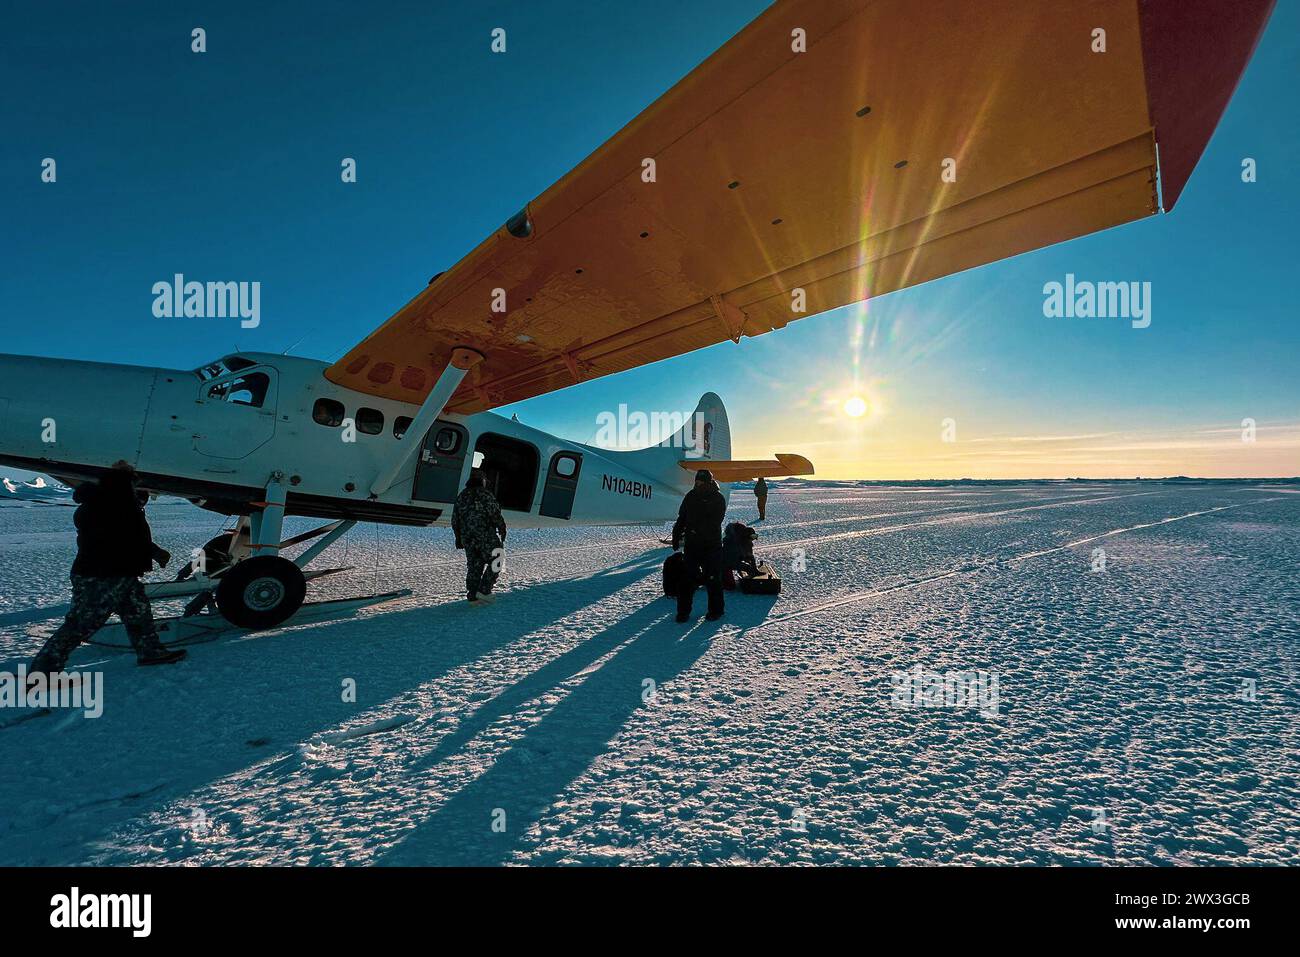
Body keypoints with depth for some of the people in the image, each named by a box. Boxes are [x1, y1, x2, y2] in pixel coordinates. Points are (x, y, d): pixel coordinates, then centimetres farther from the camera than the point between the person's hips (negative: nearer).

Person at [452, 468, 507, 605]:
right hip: (486, 536, -7)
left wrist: (459, 538, 21)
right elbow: (495, 515, -14)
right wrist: (502, 530, -4)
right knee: (494, 563, 5)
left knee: (474, 567, 11)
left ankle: (473, 596, 13)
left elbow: (455, 520, 15)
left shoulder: (462, 496, 13)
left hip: (467, 538, 7)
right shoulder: (485, 494, -7)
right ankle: (484, 591, -3)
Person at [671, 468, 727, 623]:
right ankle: (683, 611, 11)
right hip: (691, 544, 3)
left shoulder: (718, 498, -7)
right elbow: (681, 518, 13)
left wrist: (695, 531, -25)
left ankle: (715, 610, 18)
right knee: (688, 577, 3)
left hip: (712, 545, -3)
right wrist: (676, 536, 5)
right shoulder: (691, 496, 6)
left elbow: (714, 523, -17)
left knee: (713, 578, 4)